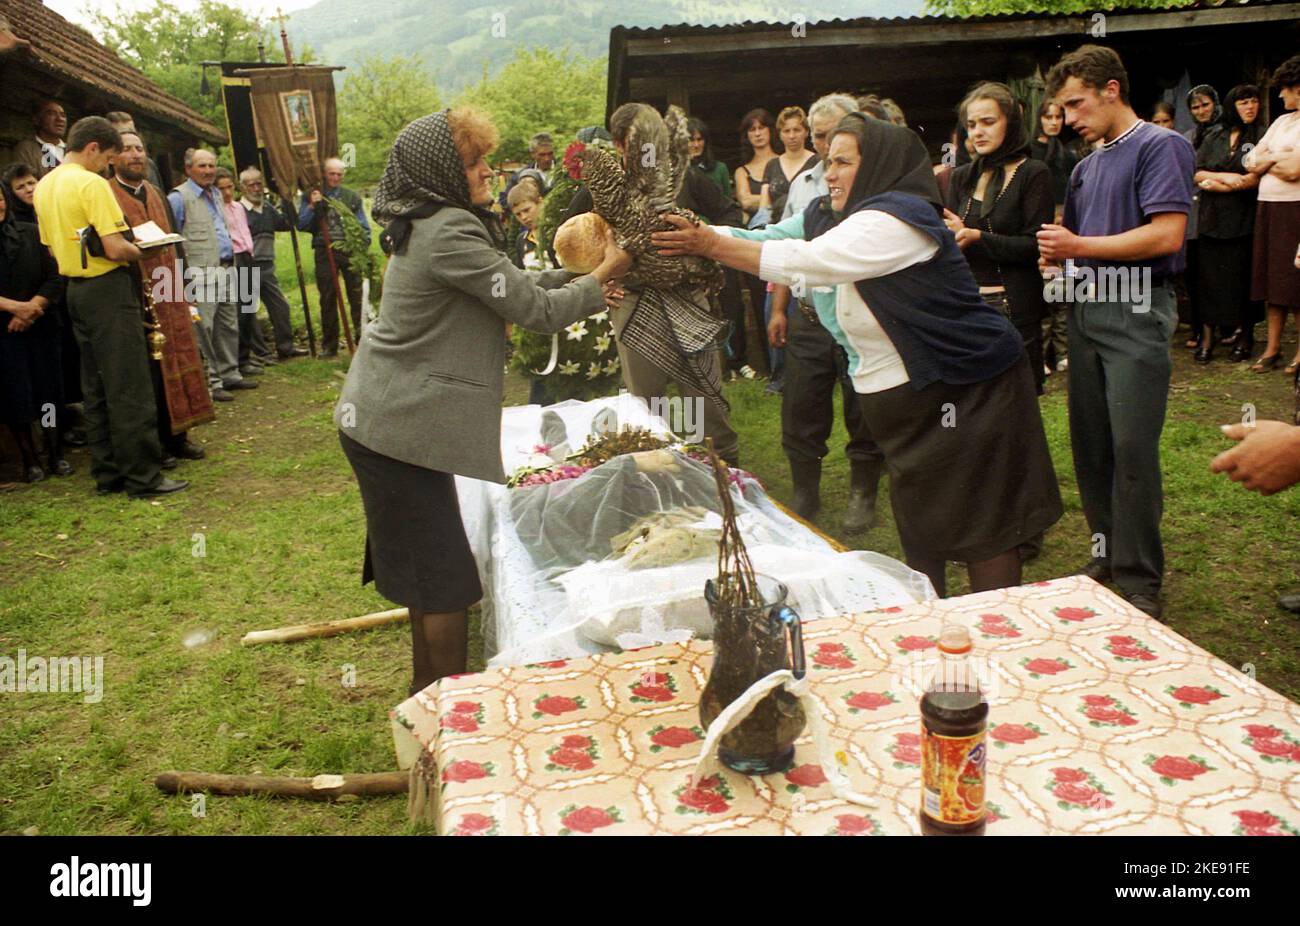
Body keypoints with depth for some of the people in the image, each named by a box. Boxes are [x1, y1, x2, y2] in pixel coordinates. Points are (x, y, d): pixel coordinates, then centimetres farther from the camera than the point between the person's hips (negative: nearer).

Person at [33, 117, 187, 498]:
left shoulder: (45, 186, 12)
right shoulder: (92, 183, -15)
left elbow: (52, 247, 18)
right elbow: (115, 248, -22)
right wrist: (138, 252, -3)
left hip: (76, 289, 9)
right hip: (108, 289, -9)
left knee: (95, 389, 13)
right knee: (130, 388, -5)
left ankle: (107, 473, 18)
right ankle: (143, 477, -1)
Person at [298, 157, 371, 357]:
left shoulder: (352, 197, 13)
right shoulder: (311, 196, 11)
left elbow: (364, 226, 14)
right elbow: (301, 225, 4)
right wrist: (311, 206, -8)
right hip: (325, 252, 0)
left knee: (357, 294, -7)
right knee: (328, 299, 3)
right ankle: (329, 345, 10)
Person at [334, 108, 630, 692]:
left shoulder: (429, 225, 13)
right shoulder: (450, 233, -19)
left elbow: (517, 286, 18)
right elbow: (535, 310, -16)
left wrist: (578, 275, 8)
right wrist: (602, 276, -2)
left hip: (384, 419, 10)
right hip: (405, 430, -10)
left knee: (428, 566, 20)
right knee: (445, 574, 0)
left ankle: (429, 689, 34)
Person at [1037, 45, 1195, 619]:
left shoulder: (1160, 146, -6)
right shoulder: (1087, 165, 18)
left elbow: (1166, 234, -17)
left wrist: (1078, 246, -12)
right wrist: (1057, 253, 0)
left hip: (1136, 312, -8)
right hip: (1085, 308, 8)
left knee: (1132, 448, -8)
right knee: (1090, 443, 9)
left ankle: (1140, 581, 2)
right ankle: (1109, 552, 23)